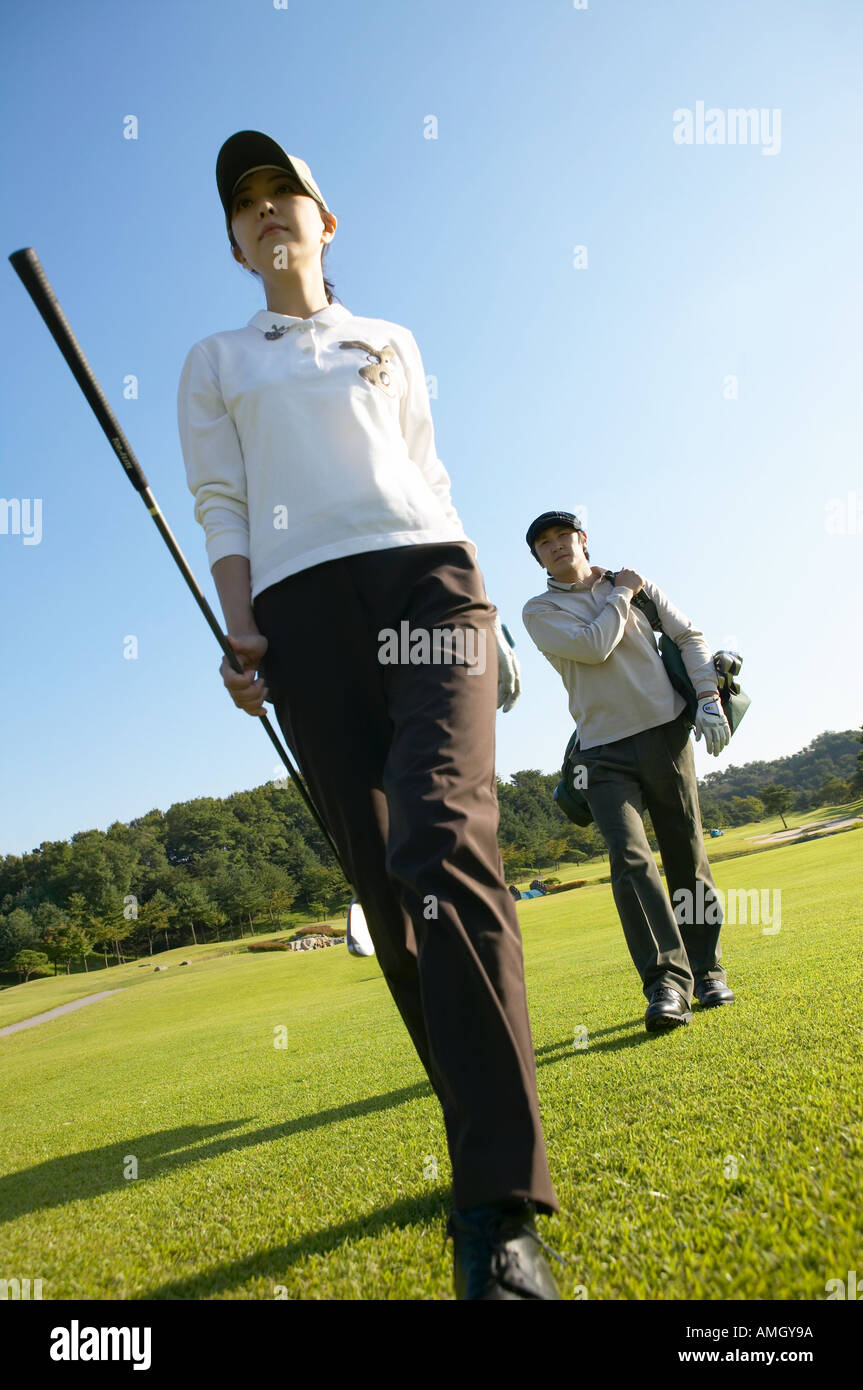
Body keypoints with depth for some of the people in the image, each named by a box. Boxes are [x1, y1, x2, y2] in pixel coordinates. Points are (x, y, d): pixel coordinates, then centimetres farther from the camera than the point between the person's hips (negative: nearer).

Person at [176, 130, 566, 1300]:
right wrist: (242, 632, -3)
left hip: (424, 575, 0)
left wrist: (483, 614, 14)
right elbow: (219, 504, 12)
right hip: (302, 609, 1)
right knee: (383, 881, -3)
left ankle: (500, 1216, -24)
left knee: (444, 845, -23)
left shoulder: (392, 343, 26)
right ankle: (496, 1135, 11)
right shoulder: (214, 362, 23)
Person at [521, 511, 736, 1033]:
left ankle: (707, 970, 19)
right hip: (605, 750, -2)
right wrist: (622, 594, 1)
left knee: (688, 857, 5)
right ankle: (667, 981, -19)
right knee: (629, 857, -19)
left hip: (667, 732, 2)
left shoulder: (638, 586, 13)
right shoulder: (540, 611, 4)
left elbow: (689, 637, 11)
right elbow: (594, 647, -12)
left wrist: (709, 699, -3)